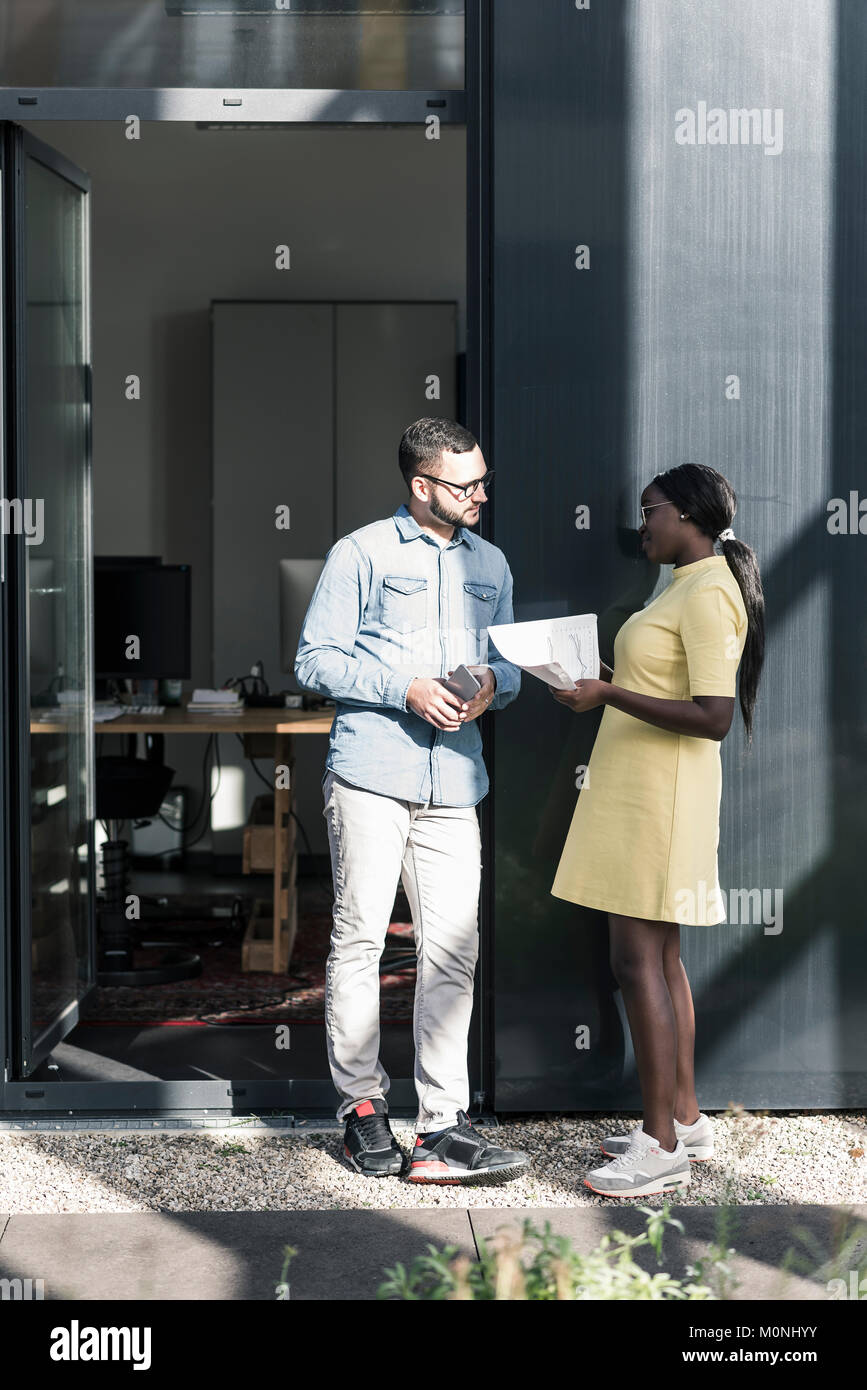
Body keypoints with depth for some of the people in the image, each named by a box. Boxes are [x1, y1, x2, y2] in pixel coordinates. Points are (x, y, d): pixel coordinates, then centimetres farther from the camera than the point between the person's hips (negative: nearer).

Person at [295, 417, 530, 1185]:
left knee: (454, 950, -2)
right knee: (359, 938, -1)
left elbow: (510, 662, 24)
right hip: (371, 775, -4)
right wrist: (405, 689, -13)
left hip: (453, 781, 4)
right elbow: (316, 659, -1)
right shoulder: (362, 553, 2)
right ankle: (363, 1107, 13)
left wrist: (493, 682, 0)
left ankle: (443, 1129, 1)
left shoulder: (490, 564, 19)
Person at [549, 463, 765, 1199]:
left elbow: (713, 717, -23)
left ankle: (662, 1146, -3)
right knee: (658, 956, 13)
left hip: (661, 792, -11)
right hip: (639, 787, 11)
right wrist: (607, 679, 12)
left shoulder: (709, 595, -16)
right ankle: (685, 1119, 21)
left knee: (638, 960, -9)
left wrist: (610, 696, -22)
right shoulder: (684, 588, 16)